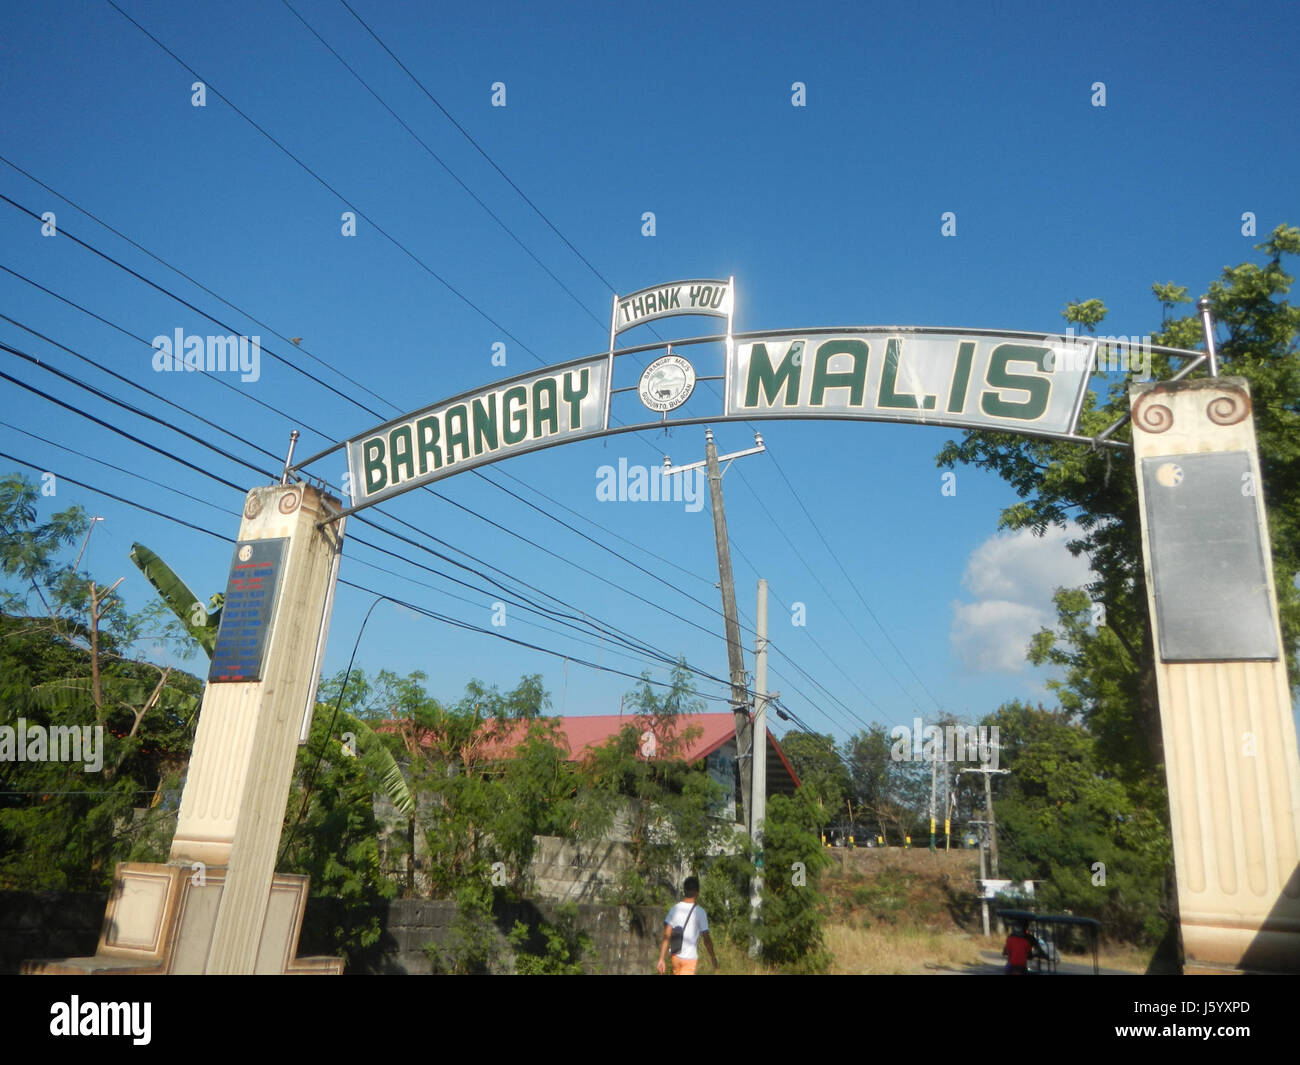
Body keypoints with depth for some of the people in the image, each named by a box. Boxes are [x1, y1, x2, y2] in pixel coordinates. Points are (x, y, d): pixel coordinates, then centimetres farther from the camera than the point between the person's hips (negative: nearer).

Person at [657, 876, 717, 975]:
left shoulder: (674, 909, -2)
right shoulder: (700, 912, -12)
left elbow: (666, 936, -5)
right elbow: (706, 939, -9)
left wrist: (661, 959, -4)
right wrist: (713, 957, 5)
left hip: (676, 956, 4)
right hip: (690, 958, -4)